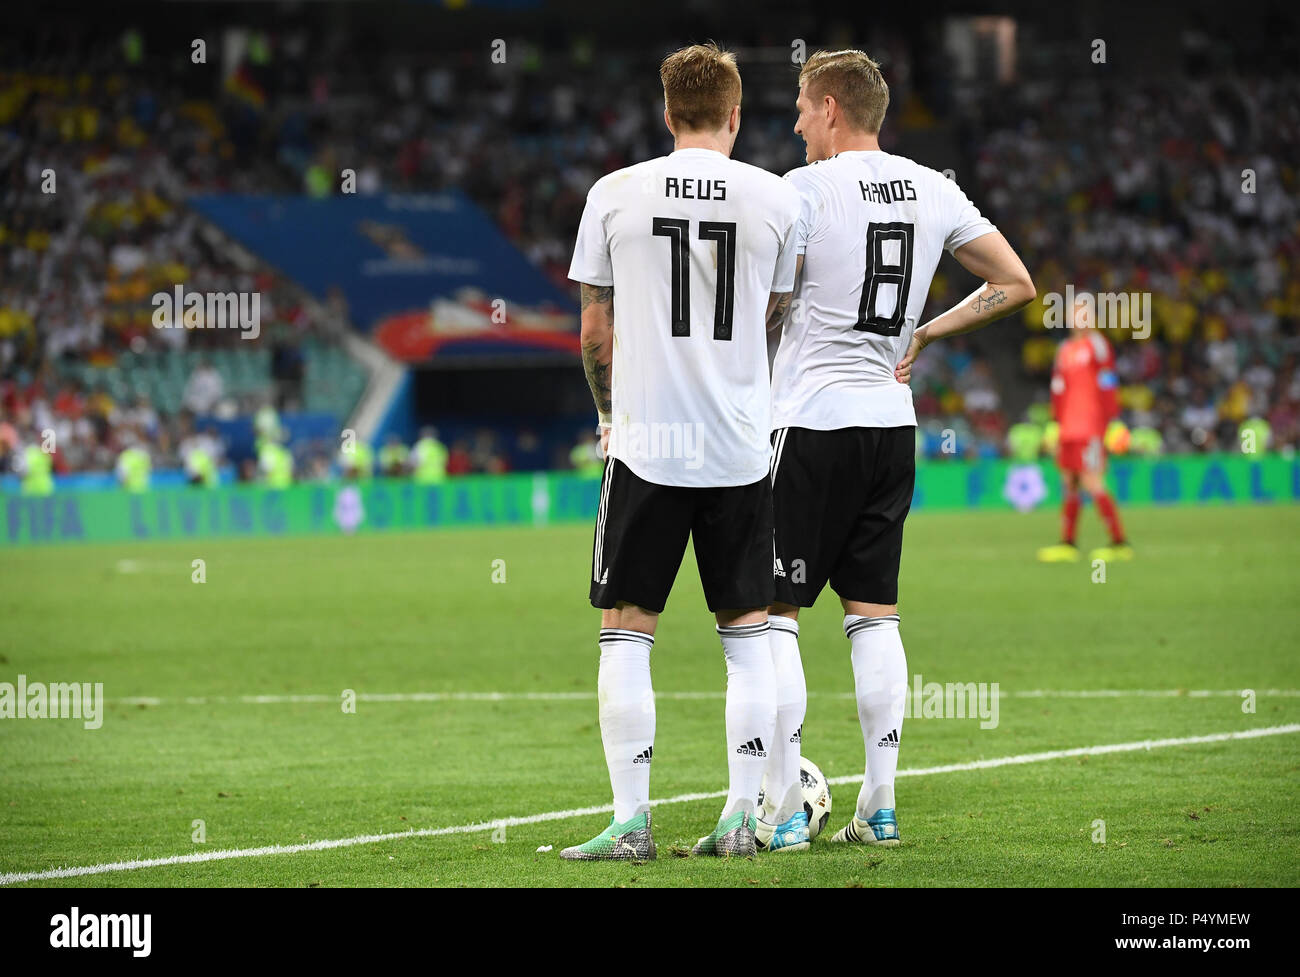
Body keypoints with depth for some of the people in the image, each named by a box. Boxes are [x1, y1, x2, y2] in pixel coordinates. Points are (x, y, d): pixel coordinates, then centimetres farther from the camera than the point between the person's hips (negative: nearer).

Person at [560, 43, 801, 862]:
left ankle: (631, 822, 0)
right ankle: (741, 816, 6)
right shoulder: (777, 199, 0)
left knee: (626, 633, 4)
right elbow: (778, 322, 10)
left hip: (645, 446, -1)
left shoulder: (615, 195, 0)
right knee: (747, 632, 9)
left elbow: (595, 333, 7)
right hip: (741, 449, 1)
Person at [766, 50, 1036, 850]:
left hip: (813, 424, -6)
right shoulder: (934, 191, 7)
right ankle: (880, 806, 10)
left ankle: (784, 812, -4)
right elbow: (1016, 286, 11)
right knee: (874, 615, 12)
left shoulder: (806, 191, -11)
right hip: (893, 424, 6)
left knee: (772, 613, -1)